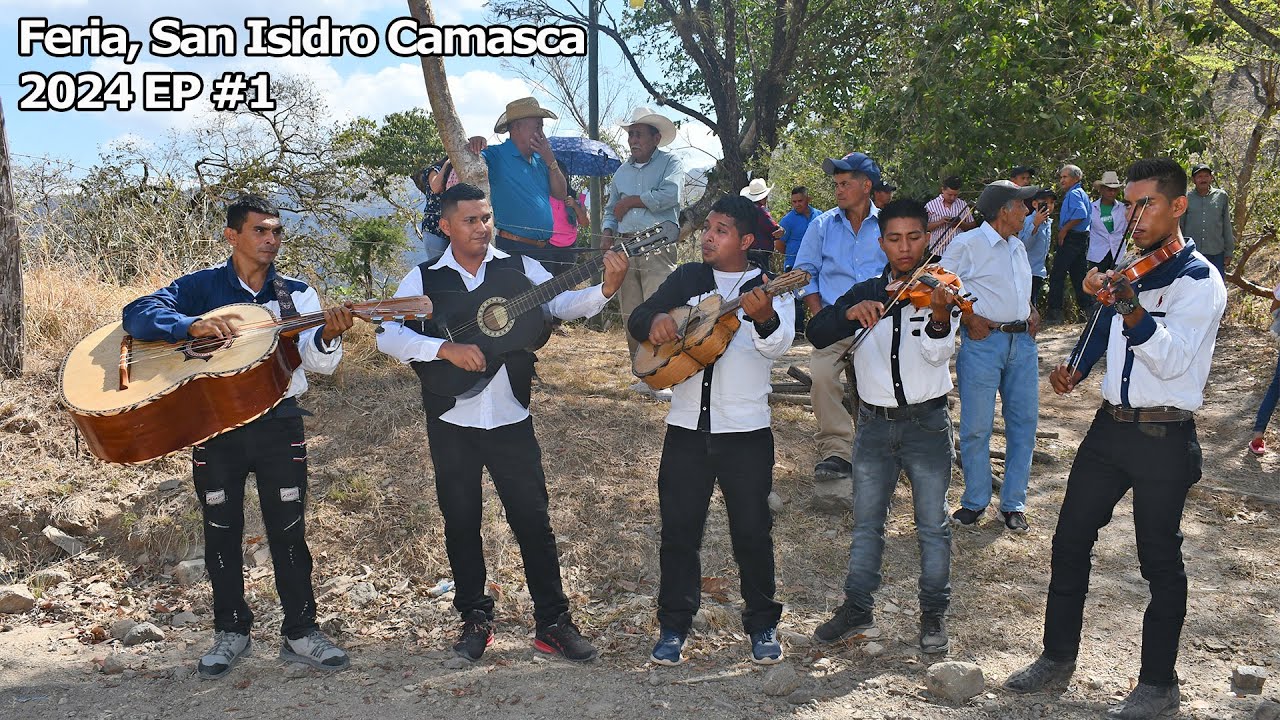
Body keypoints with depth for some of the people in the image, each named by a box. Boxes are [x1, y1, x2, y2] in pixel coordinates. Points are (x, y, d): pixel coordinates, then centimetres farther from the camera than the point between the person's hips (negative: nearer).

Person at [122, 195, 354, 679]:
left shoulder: (296, 294, 5)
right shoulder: (201, 287, 3)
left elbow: (318, 363, -7)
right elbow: (138, 314, -10)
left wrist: (328, 336, -30)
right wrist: (194, 326, -26)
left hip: (278, 422, 0)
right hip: (214, 423, 0)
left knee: (288, 530, 4)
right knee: (221, 531, 10)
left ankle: (300, 633, 14)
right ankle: (231, 631, 25)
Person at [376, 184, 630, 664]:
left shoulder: (519, 269, 3)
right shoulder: (424, 279, 1)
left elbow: (563, 304, -9)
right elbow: (388, 337, -9)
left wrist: (606, 288, -28)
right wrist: (447, 348, -23)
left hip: (511, 420, 0)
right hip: (451, 423, 0)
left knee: (533, 521, 2)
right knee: (461, 524, 10)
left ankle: (553, 623, 13)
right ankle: (475, 619, 26)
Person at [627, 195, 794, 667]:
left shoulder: (770, 289, -1)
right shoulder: (688, 278, 8)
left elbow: (778, 345, -18)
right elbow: (637, 318, 4)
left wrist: (763, 317, -40)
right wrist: (656, 320, -20)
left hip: (746, 431, -2)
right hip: (687, 427, 3)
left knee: (752, 530, 6)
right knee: (678, 529, 7)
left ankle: (763, 625, 24)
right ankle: (674, 625, 21)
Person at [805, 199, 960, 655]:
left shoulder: (940, 291, -4)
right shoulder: (865, 293, 3)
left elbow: (938, 353, -19)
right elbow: (817, 334, -9)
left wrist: (940, 319, -40)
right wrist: (850, 313, -28)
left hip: (927, 423, -2)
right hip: (875, 424, 2)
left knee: (933, 526, 7)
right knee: (866, 523, 11)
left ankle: (933, 613, 22)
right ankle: (857, 609, 24)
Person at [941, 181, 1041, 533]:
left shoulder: (1018, 247, 18)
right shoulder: (966, 244, -6)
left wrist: (1032, 311, 12)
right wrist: (968, 319, -15)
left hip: (1022, 342, 7)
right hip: (983, 341, -7)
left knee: (1024, 422, 7)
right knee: (976, 427, -1)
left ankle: (1013, 503, 20)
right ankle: (975, 501, 15)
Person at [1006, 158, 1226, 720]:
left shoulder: (1199, 281, -10)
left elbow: (1171, 361, -24)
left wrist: (1132, 309, -38)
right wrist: (1074, 368, 5)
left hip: (1163, 439, -7)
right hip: (1110, 427, 7)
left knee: (1160, 559, 3)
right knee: (1070, 541, 9)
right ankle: (1058, 657, 23)